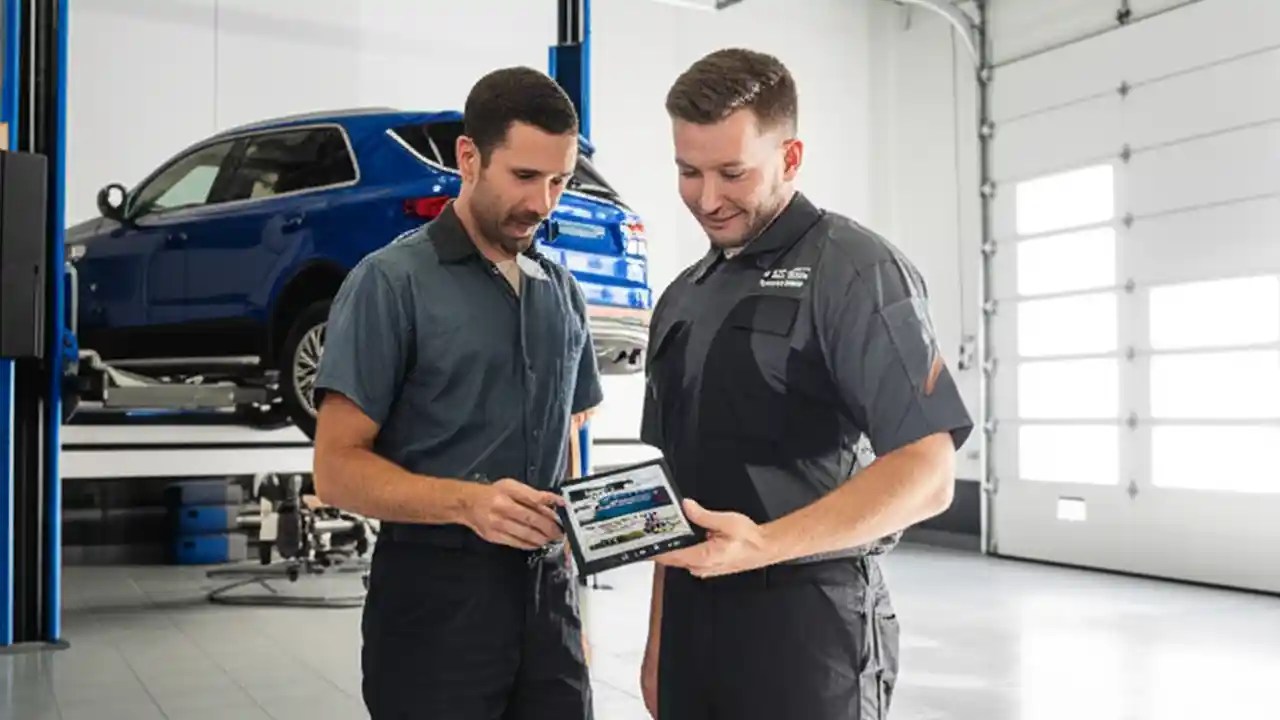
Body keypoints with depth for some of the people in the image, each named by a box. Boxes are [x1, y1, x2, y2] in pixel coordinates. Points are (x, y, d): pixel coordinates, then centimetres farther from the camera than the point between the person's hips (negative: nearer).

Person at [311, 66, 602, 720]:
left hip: (546, 591, 5)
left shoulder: (563, 293, 10)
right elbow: (338, 468, -11)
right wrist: (467, 502, -26)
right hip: (436, 595, -5)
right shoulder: (391, 282, -8)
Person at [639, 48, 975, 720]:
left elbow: (926, 475, -16)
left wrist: (764, 544, -26)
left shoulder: (853, 270, -8)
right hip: (691, 615, 6)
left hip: (806, 614, -6)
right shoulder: (680, 299, 12)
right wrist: (659, 638, 12)